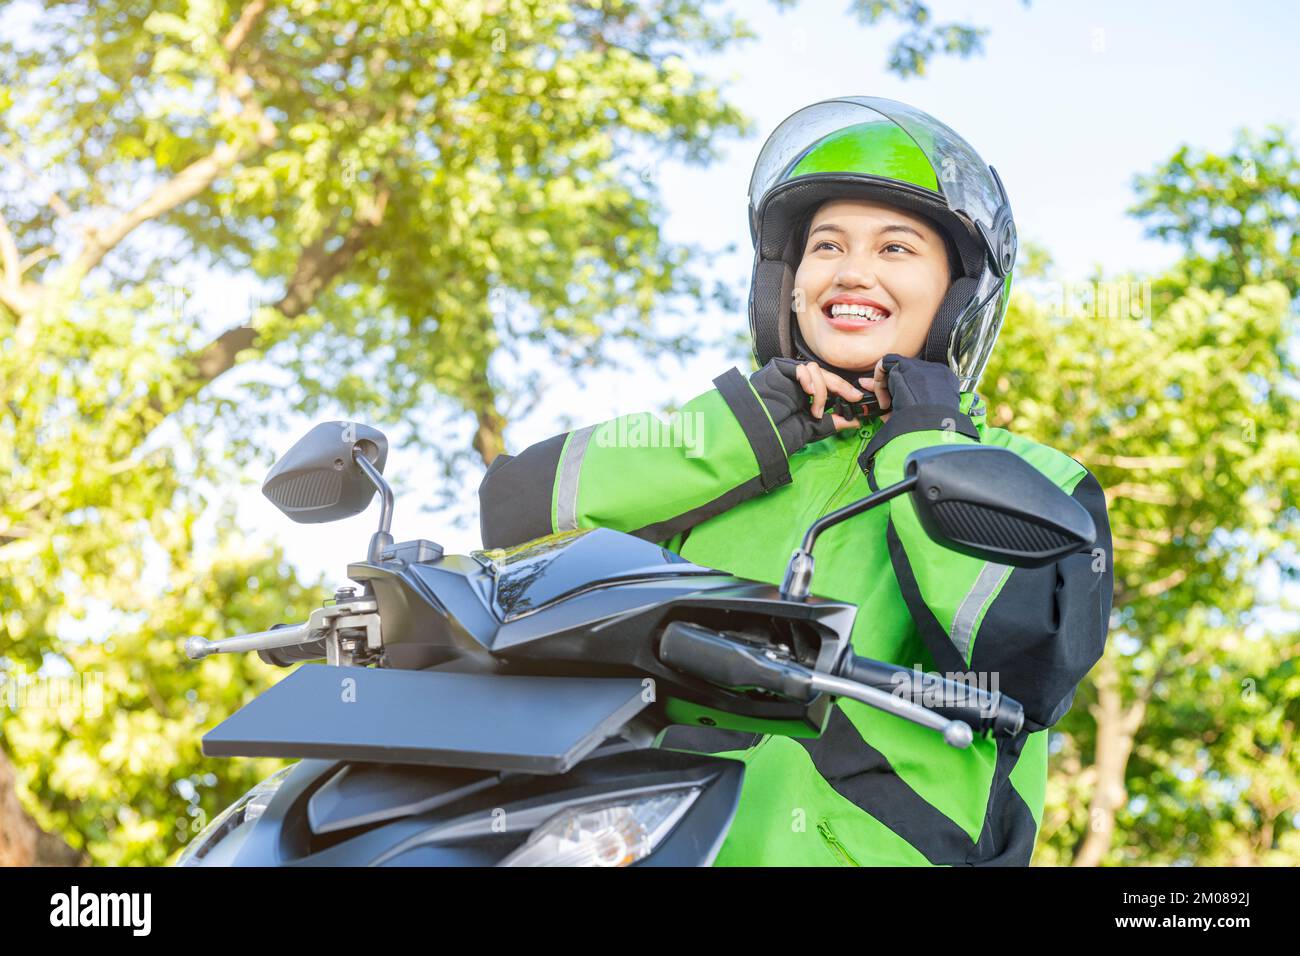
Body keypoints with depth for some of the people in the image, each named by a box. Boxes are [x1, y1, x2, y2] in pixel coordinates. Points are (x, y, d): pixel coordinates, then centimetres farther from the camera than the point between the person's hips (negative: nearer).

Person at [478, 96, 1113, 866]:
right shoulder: (727, 442, 19)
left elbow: (1028, 664, -8)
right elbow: (513, 508, 5)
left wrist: (922, 446, -1)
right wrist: (742, 428, 1)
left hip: (881, 845, -2)